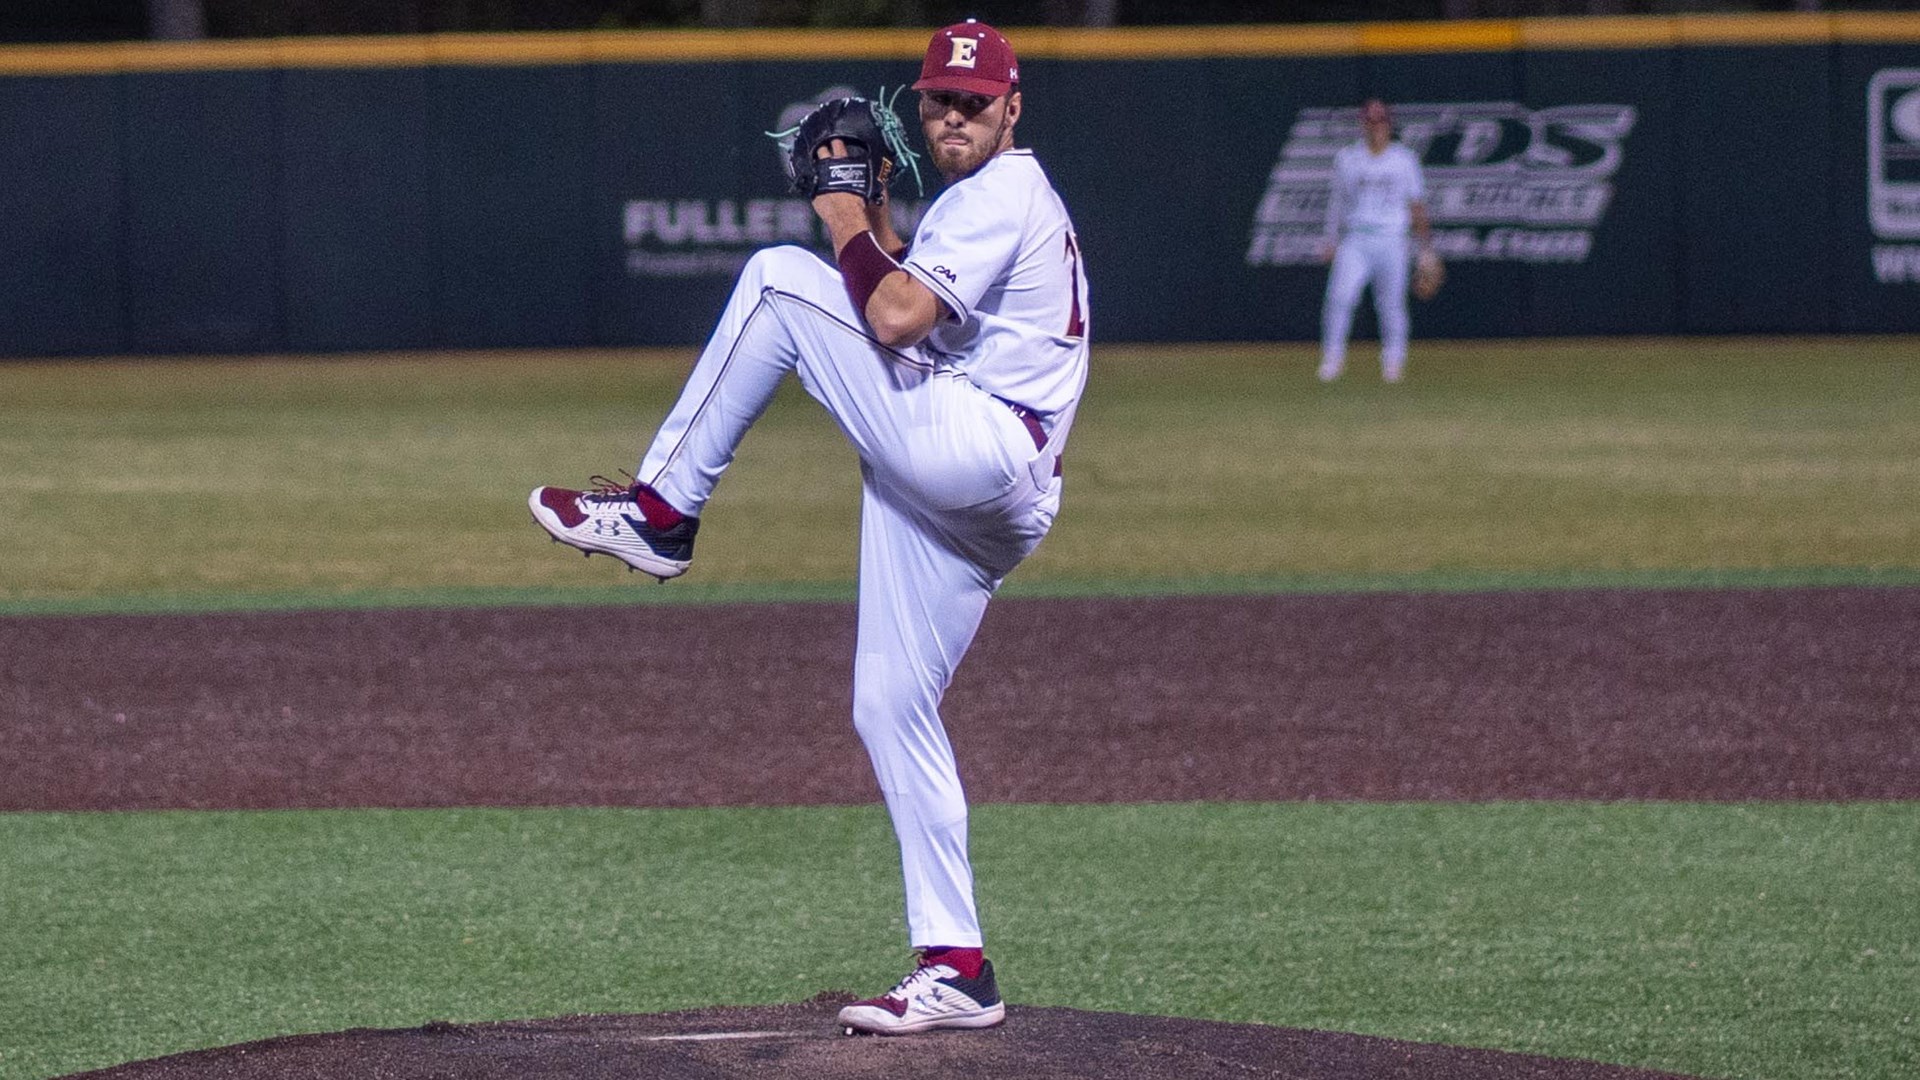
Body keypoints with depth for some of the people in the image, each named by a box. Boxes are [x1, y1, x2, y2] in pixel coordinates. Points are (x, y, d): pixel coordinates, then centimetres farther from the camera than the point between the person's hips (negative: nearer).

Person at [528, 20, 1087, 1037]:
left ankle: (660, 511, -11)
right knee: (890, 712, 8)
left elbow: (899, 318, -19)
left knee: (778, 278, -12)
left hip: (974, 448, -11)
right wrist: (875, 218, 17)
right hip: (969, 497, 11)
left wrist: (845, 224, -6)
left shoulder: (1003, 195, -7)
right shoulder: (992, 200, 26)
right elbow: (913, 304, 28)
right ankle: (956, 970, 6)